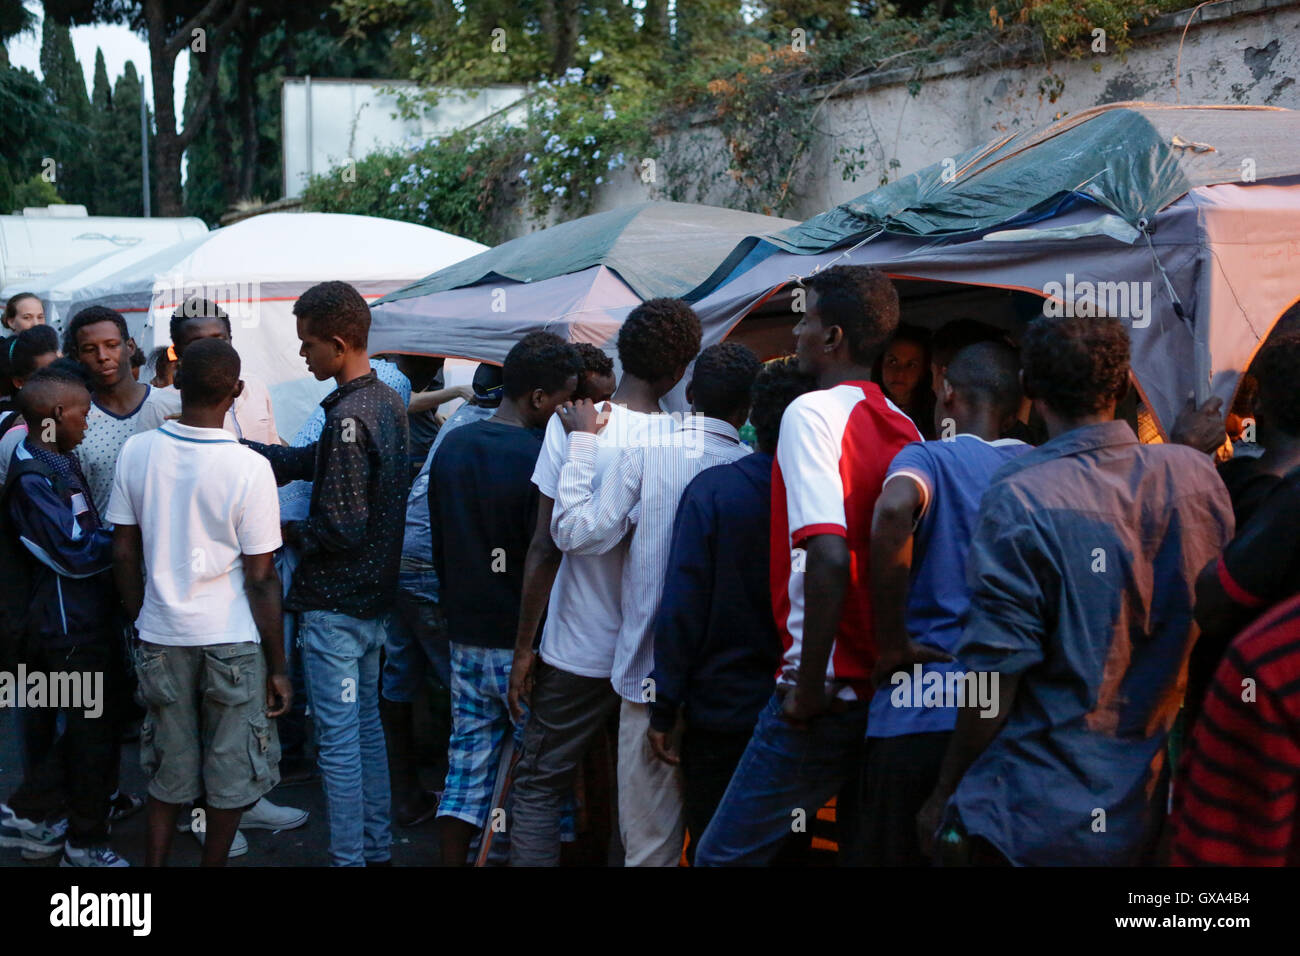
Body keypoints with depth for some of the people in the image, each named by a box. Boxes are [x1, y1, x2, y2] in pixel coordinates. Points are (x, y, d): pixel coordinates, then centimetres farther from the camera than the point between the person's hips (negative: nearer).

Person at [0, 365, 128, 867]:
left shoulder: (59, 462, 10)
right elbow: (74, 554, -21)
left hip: (93, 615, 9)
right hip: (71, 623, -9)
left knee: (98, 722, 17)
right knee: (95, 730, 3)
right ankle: (86, 844, 17)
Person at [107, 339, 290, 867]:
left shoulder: (136, 452, -5)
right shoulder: (249, 468, -16)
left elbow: (123, 554, 2)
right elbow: (260, 579, -12)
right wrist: (277, 667, -3)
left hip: (160, 637, 4)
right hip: (232, 641, -3)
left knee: (169, 769, 17)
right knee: (231, 772, 12)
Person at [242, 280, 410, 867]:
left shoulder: (348, 418, -22)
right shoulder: (387, 402, 7)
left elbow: (340, 527, -25)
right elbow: (305, 462, 9)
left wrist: (289, 534, -7)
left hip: (335, 604, -10)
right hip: (375, 597, 10)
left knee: (339, 741, -1)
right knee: (367, 725, 18)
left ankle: (349, 859, 6)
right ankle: (378, 850, 28)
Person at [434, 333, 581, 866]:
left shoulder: (451, 448, 6)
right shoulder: (540, 458, -17)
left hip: (465, 636, 7)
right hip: (522, 640, -6)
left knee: (470, 751, 12)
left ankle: (452, 856, 13)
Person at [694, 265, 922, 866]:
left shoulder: (812, 412, -12)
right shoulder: (904, 429, 12)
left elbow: (829, 555, -23)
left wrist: (809, 685, -18)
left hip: (832, 691, -8)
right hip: (889, 691, 9)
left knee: (723, 856, -3)